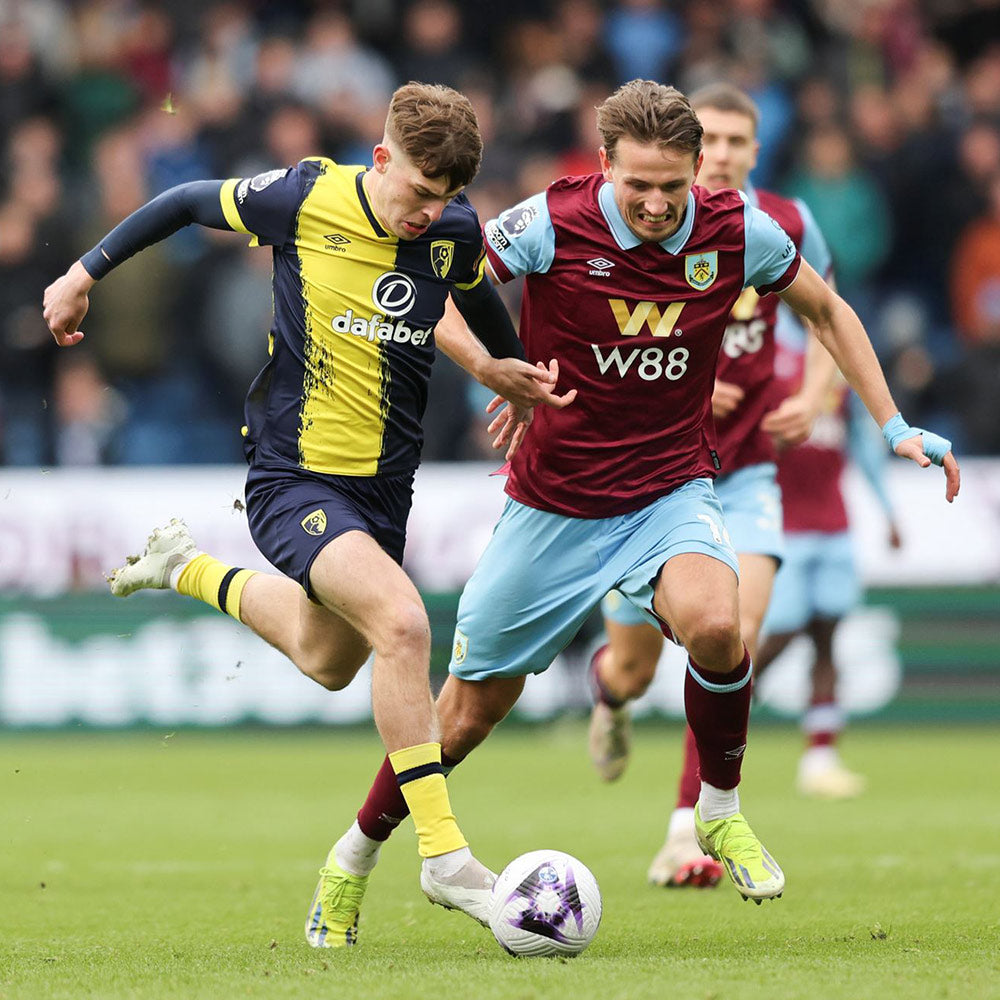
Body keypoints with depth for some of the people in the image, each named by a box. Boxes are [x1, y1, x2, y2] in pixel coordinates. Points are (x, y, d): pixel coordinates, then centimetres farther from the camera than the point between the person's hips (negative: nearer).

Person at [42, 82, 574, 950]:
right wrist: (86, 273, 7)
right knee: (401, 622, -28)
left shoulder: (455, 232, -5)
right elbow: (191, 202, 1)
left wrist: (512, 370, 34)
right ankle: (444, 855, -23)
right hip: (294, 478, -6)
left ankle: (187, 569, 49)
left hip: (385, 485, 6)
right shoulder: (305, 200, -16)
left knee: (329, 663, 22)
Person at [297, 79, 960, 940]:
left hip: (672, 490, 1)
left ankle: (723, 812, -5)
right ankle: (357, 854, 30)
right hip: (553, 504, -1)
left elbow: (826, 310, 9)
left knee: (714, 623, -31)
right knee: (474, 704, 6)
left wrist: (893, 425, 5)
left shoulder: (738, 233, -11)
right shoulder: (551, 226, -18)